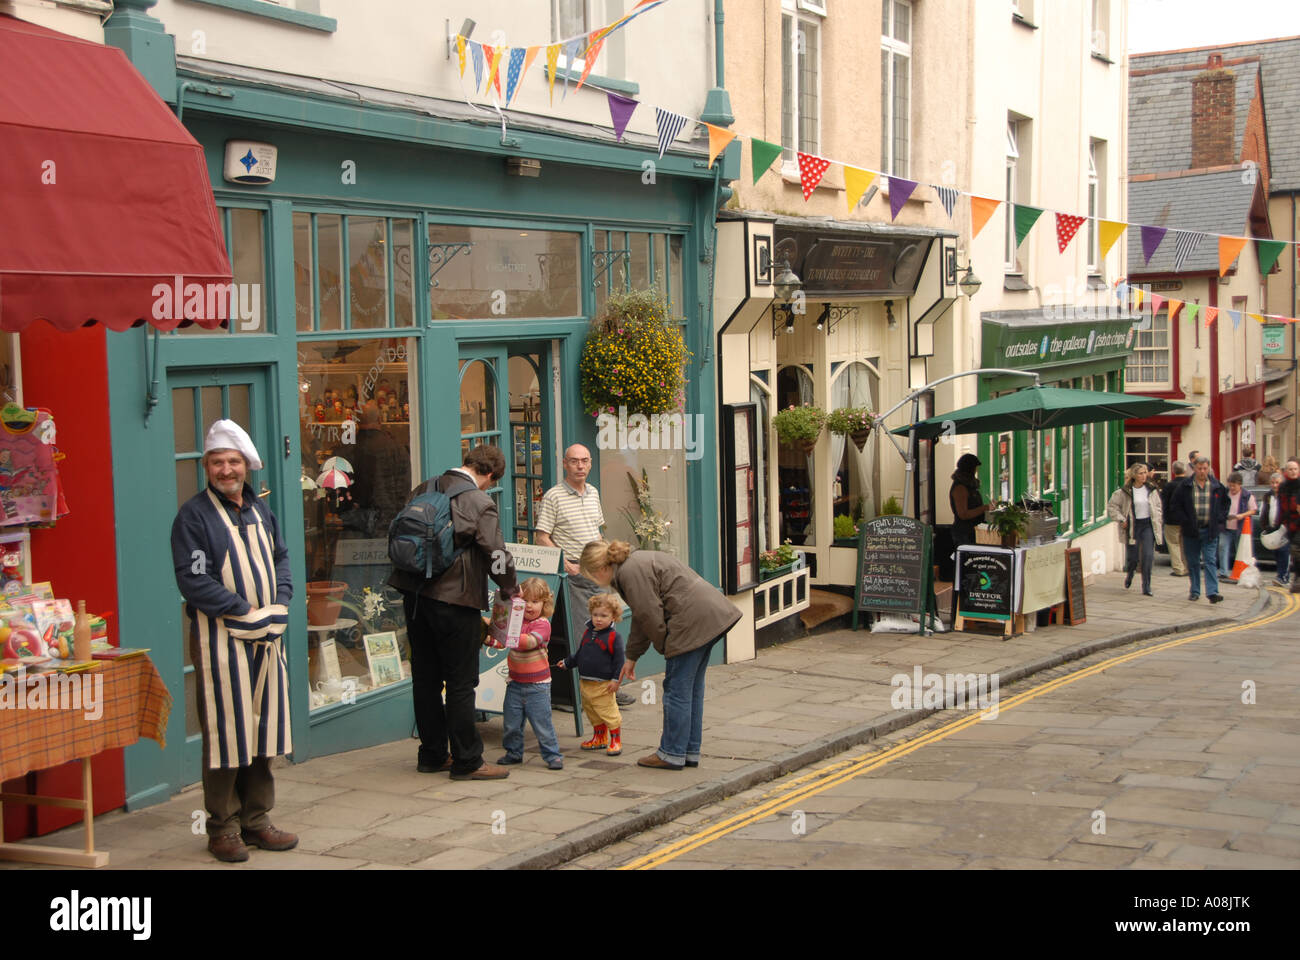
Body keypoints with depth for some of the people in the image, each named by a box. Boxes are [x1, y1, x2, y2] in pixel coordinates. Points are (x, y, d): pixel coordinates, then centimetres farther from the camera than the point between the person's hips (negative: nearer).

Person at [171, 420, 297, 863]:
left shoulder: (259, 510, 14)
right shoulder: (194, 515, -8)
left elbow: (281, 558, 19)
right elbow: (194, 581, -14)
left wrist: (279, 606, 0)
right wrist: (247, 614, -17)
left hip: (268, 638, 7)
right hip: (220, 639, -7)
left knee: (264, 727, 11)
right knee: (226, 732, -3)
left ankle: (256, 821, 21)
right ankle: (223, 828, 7)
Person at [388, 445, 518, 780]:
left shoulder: (423, 490, 9)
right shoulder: (479, 502, -12)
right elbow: (496, 555, -10)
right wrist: (512, 589, 8)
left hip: (414, 594, 7)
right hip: (454, 598, -7)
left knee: (425, 676, 14)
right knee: (461, 681, 1)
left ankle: (432, 755, 23)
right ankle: (467, 761, 6)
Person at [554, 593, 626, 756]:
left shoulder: (614, 637, -9)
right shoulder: (587, 633, 11)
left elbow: (620, 659, -11)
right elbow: (579, 654, 26)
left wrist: (616, 679, -15)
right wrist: (567, 663, 29)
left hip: (603, 684, -7)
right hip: (585, 683, 7)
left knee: (608, 712, -4)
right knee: (592, 712, 16)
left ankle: (616, 740, 7)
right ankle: (600, 738, 30)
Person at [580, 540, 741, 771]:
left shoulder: (630, 572, -13)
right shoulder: (635, 564, 20)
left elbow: (651, 616, -15)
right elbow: (642, 616, 27)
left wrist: (664, 647, 1)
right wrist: (631, 658, 31)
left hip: (693, 620, -10)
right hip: (711, 617, 10)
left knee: (677, 689, -1)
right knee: (692, 688, 15)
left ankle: (672, 754, 6)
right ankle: (690, 752, 21)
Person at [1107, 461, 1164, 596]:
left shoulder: (1151, 490, 4)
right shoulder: (1125, 491, -5)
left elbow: (1158, 508, 15)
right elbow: (1112, 506, 1)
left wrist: (1158, 526, 8)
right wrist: (1121, 520, -8)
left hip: (1148, 525, 2)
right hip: (1133, 526, -2)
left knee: (1148, 556, -10)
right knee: (1133, 557, 4)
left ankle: (1146, 587, -3)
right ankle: (1129, 572, 41)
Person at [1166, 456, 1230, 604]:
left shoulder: (1217, 486, 4)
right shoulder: (1186, 486, -1)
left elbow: (1226, 503, 15)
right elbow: (1174, 504, 4)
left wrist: (1220, 519, 3)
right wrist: (1184, 519, -6)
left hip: (1210, 531, 0)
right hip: (1191, 531, 1)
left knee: (1210, 561, -7)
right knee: (1193, 562, 9)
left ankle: (1212, 592, -13)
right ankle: (1194, 591, 19)